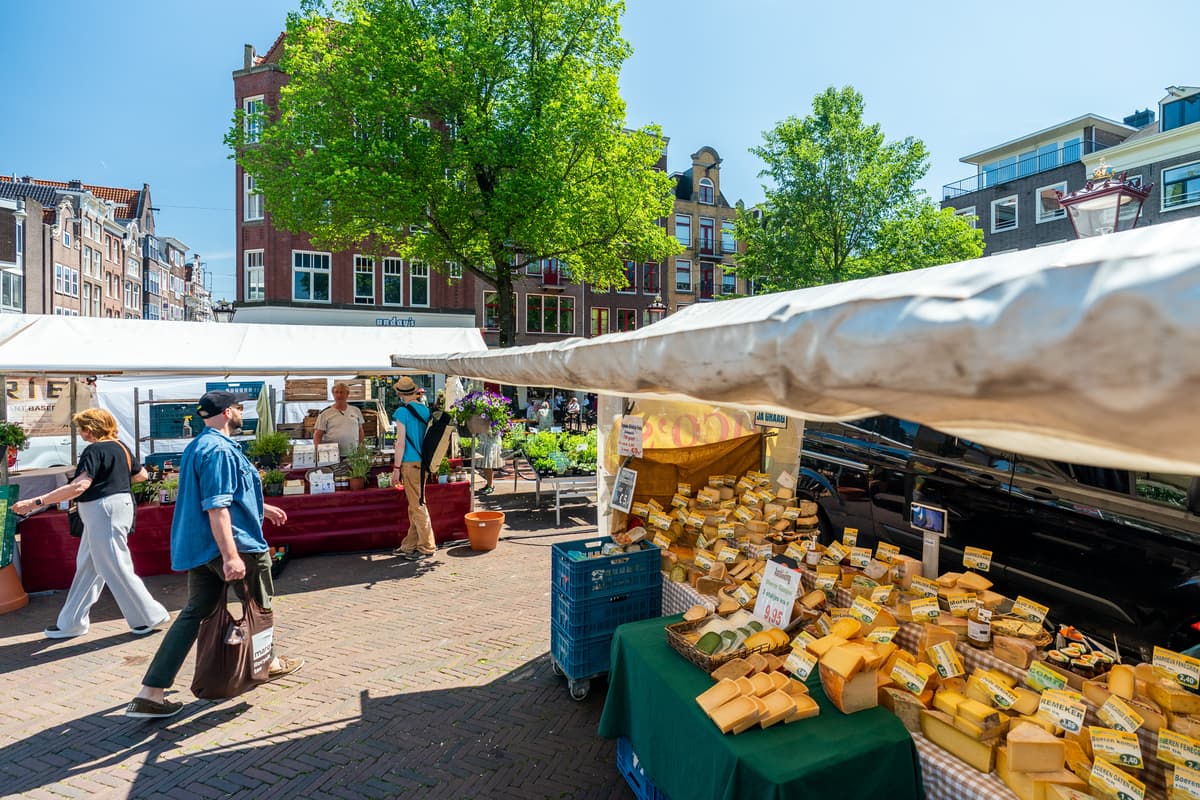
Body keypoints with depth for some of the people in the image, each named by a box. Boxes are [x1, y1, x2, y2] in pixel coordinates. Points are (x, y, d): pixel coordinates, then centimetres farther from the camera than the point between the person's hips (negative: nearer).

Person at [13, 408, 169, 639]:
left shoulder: (95, 450, -16)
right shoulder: (120, 447, 10)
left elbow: (79, 486, -26)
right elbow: (141, 475, 19)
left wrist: (36, 502, -24)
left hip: (104, 511, -10)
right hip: (121, 504, 10)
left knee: (115, 569, -2)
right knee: (86, 567, 17)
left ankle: (150, 616, 5)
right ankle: (72, 622, 28)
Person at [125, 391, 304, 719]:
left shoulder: (199, 446, 14)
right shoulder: (219, 450, -21)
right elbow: (217, 507, -27)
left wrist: (261, 508, 34)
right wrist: (231, 556, -29)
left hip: (198, 547, 9)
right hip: (226, 544, -9)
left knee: (194, 613, 12)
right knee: (260, 603, 12)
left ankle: (150, 694, 11)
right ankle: (268, 662, 31)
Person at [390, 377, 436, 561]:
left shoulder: (402, 412, -12)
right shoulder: (425, 410, 7)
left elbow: (401, 442, -13)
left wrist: (396, 468, -8)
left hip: (410, 463, -7)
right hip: (424, 462, 7)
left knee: (417, 506, 0)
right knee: (415, 505, 14)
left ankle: (427, 547, 8)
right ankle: (409, 546, 23)